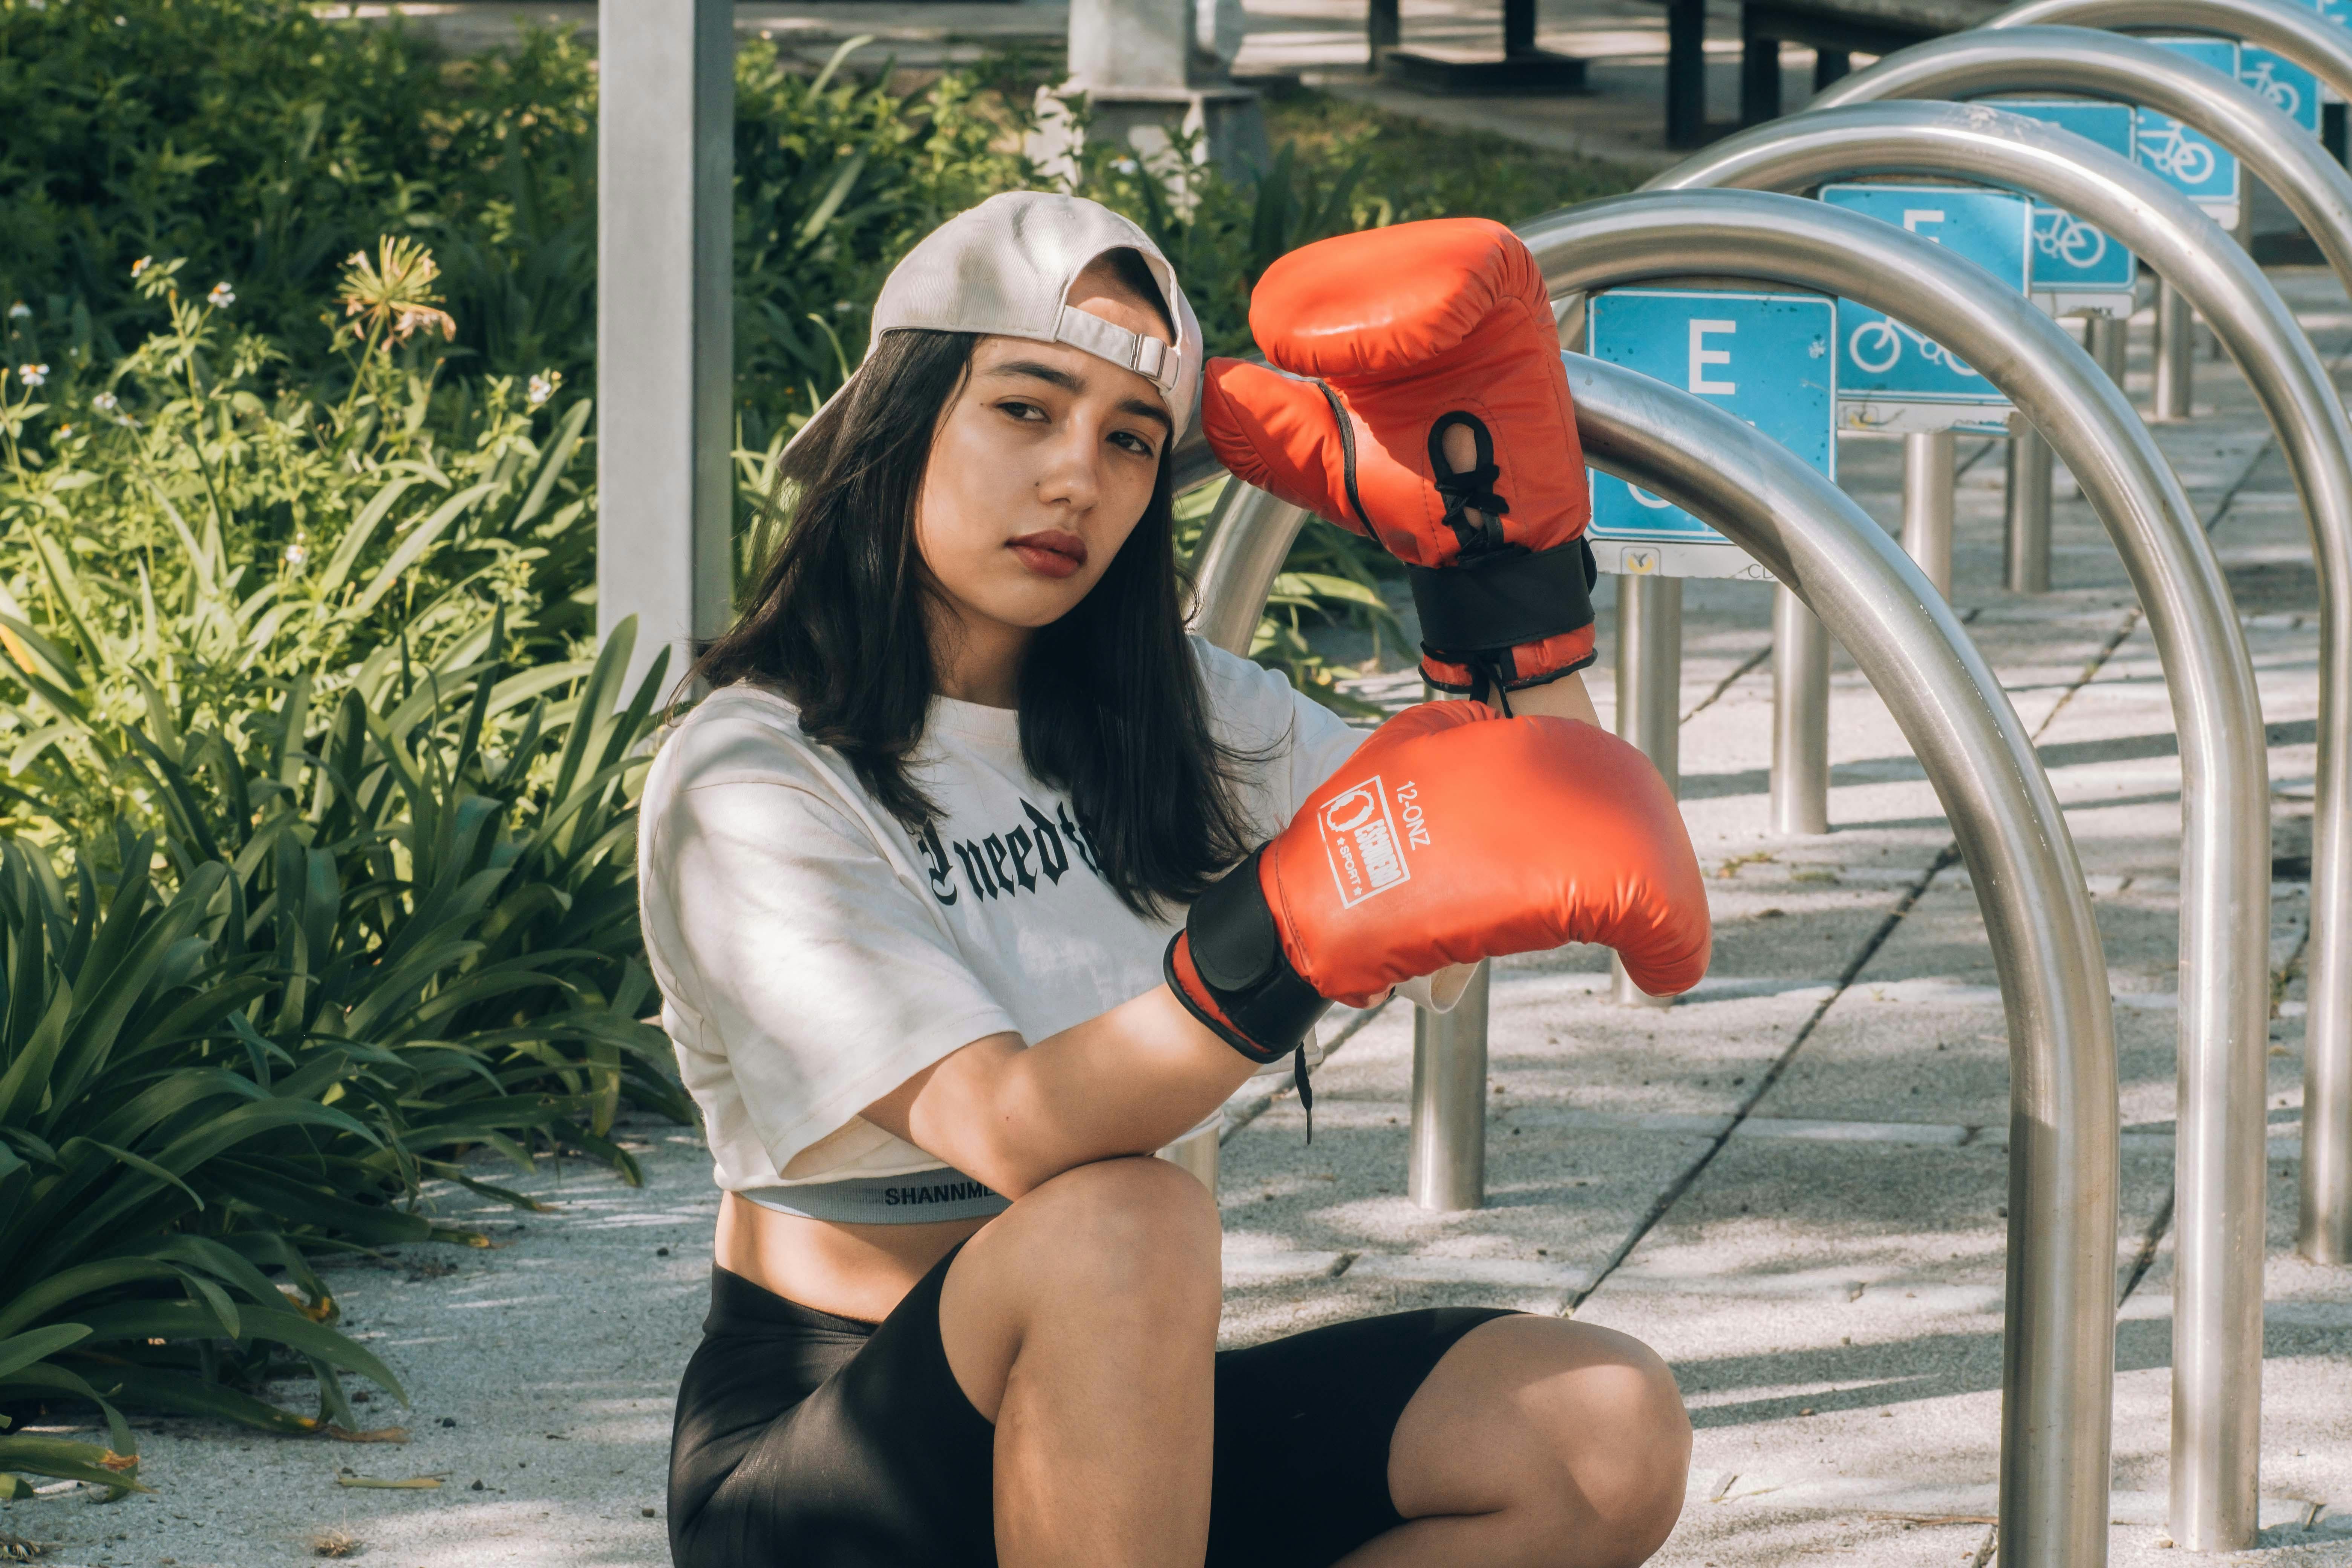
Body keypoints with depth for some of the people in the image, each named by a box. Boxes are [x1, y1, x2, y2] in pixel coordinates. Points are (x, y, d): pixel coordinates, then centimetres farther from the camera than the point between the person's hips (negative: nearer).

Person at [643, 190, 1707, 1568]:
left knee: (1610, 1437, -15)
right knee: (1127, 1224, -37)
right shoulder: (748, 781, -14)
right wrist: (1284, 942, -44)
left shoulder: (1163, 713, 8)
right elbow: (1005, 1128, -29)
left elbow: (1540, 860, 6)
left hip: (1114, 1426, 6)